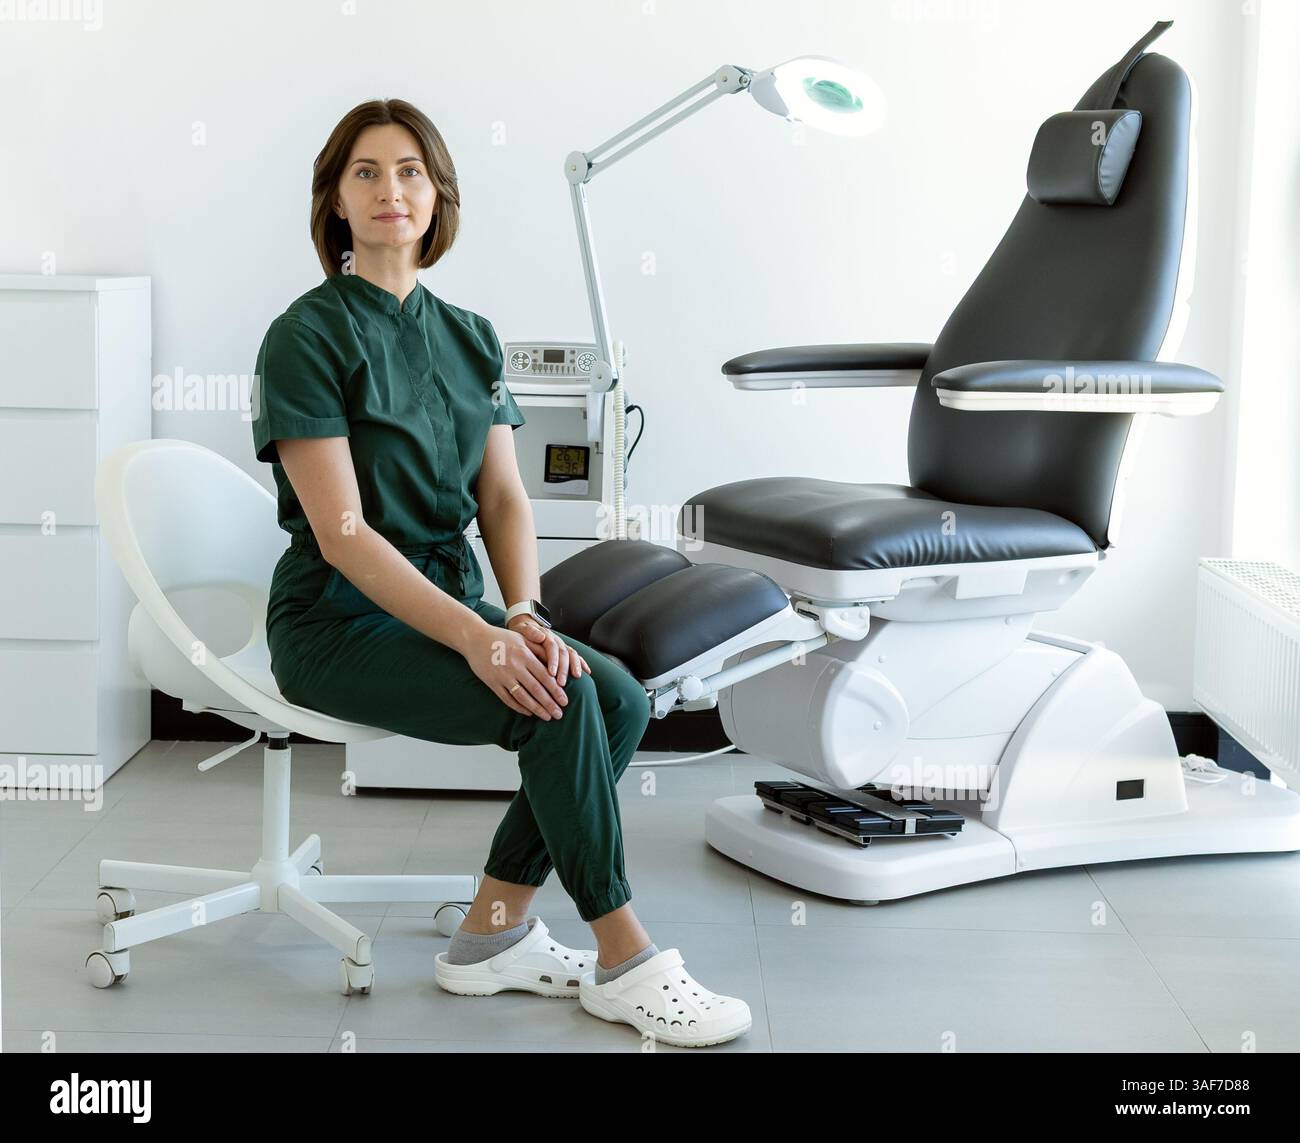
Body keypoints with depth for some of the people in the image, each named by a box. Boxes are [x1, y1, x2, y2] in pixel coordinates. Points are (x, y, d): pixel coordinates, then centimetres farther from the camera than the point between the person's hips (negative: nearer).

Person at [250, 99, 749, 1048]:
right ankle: (623, 961, -13)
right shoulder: (308, 338, -11)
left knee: (618, 696, -16)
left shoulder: (468, 337, 10)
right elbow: (342, 533, -18)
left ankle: (493, 934, -3)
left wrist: (524, 614, -14)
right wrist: (476, 638, -27)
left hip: (446, 599, 7)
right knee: (557, 702, -27)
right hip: (342, 623, -7)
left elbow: (504, 496, 6)